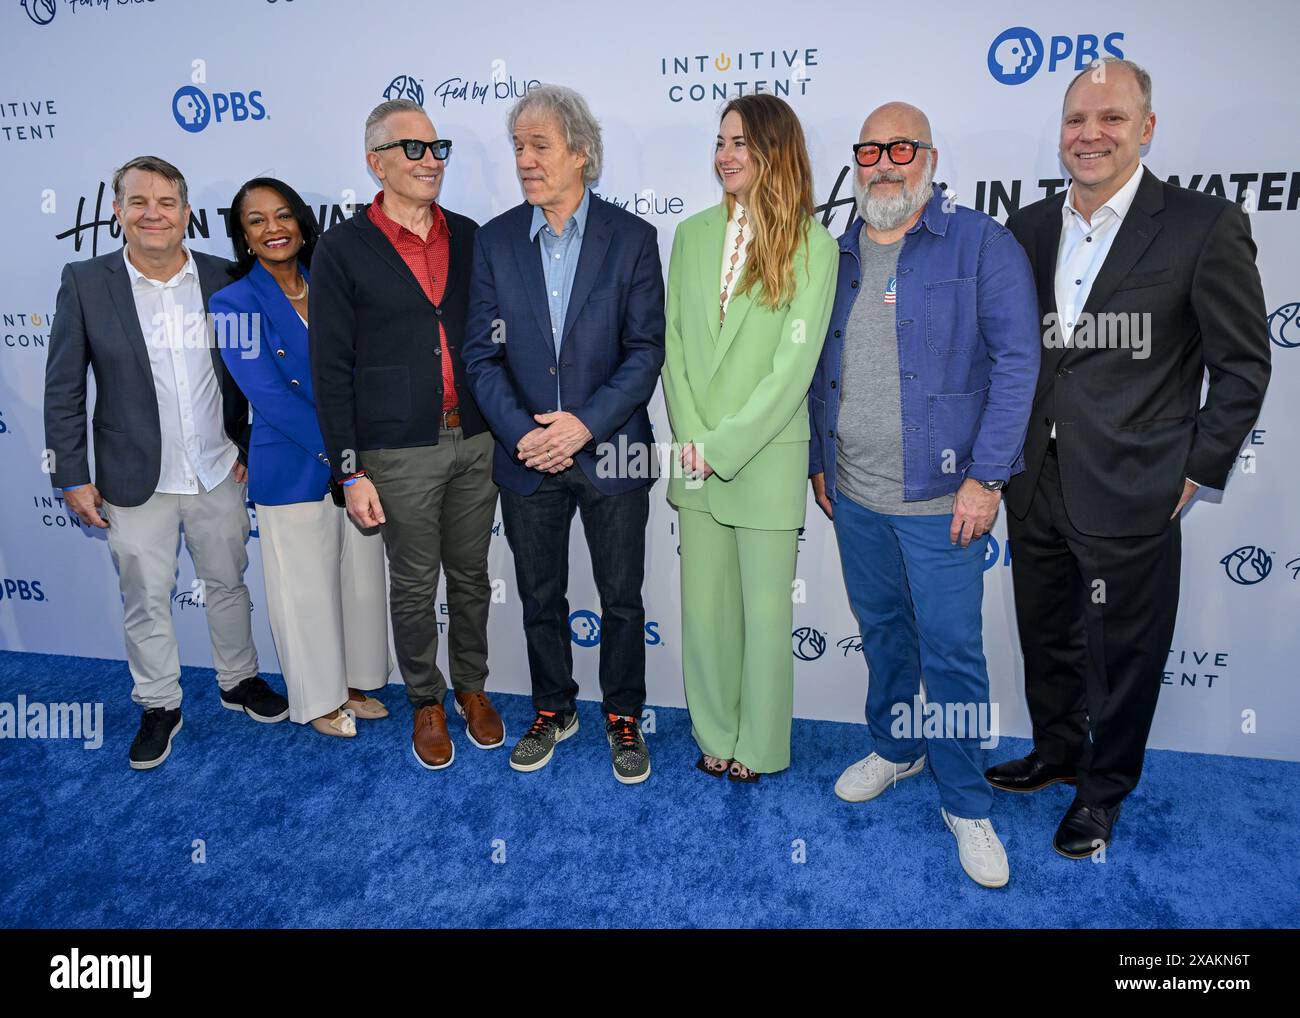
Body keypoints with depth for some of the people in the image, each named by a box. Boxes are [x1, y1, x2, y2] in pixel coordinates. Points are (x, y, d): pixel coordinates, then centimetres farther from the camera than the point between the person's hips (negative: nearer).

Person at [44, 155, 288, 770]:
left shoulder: (223, 279, -3)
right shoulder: (85, 282, -7)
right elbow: (63, 389, -4)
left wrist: (250, 447, 3)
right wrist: (73, 477, -5)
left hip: (219, 474, 2)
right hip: (135, 484, -1)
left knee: (227, 585, 17)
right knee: (145, 603, 11)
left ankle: (239, 681, 37)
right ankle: (159, 707, 30)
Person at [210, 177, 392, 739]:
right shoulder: (234, 303, -6)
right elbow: (268, 395, -14)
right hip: (292, 471, -4)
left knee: (362, 578, 13)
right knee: (305, 588, 9)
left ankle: (354, 682, 33)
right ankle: (319, 698, 28)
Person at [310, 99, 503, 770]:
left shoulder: (469, 237, 8)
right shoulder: (344, 249, -4)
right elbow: (331, 368, -5)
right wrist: (350, 471, -9)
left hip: (475, 441, 3)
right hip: (398, 453, -3)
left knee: (471, 576, 14)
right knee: (414, 587, 9)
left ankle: (472, 686, 34)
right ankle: (426, 702, 29)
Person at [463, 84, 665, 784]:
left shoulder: (631, 237, -4)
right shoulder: (496, 240, 2)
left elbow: (646, 351, -8)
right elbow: (482, 352, 0)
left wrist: (586, 423, -18)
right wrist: (520, 433, -13)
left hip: (611, 455, -2)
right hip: (527, 457, 2)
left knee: (622, 599, 10)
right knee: (540, 598, 15)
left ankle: (622, 717, 30)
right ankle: (553, 710, 36)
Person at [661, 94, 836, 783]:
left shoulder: (812, 246, -5)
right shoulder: (692, 234, 8)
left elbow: (793, 367, -11)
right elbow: (672, 341, 5)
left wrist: (721, 446, -14)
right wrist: (690, 439, -6)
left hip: (767, 460, -4)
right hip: (697, 460, 4)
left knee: (765, 610, 6)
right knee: (703, 606, 11)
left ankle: (759, 746, 26)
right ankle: (716, 735, 31)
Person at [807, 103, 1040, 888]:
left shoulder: (982, 246, -7)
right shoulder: (839, 256, 9)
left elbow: (1017, 361, -11)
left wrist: (986, 477, -16)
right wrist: (820, 462, 12)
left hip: (940, 499, -5)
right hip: (854, 496, 5)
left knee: (952, 652, 2)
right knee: (882, 630, 19)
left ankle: (966, 802, 21)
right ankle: (894, 748, 40)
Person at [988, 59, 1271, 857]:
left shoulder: (1205, 227, -9)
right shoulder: (1029, 228, 6)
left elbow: (1243, 363, -5)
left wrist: (1196, 471, -6)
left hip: (1130, 495, -5)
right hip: (1036, 489, 5)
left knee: (1121, 656, 12)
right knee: (1046, 641, 21)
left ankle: (1103, 790, 34)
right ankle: (1057, 753, 44)